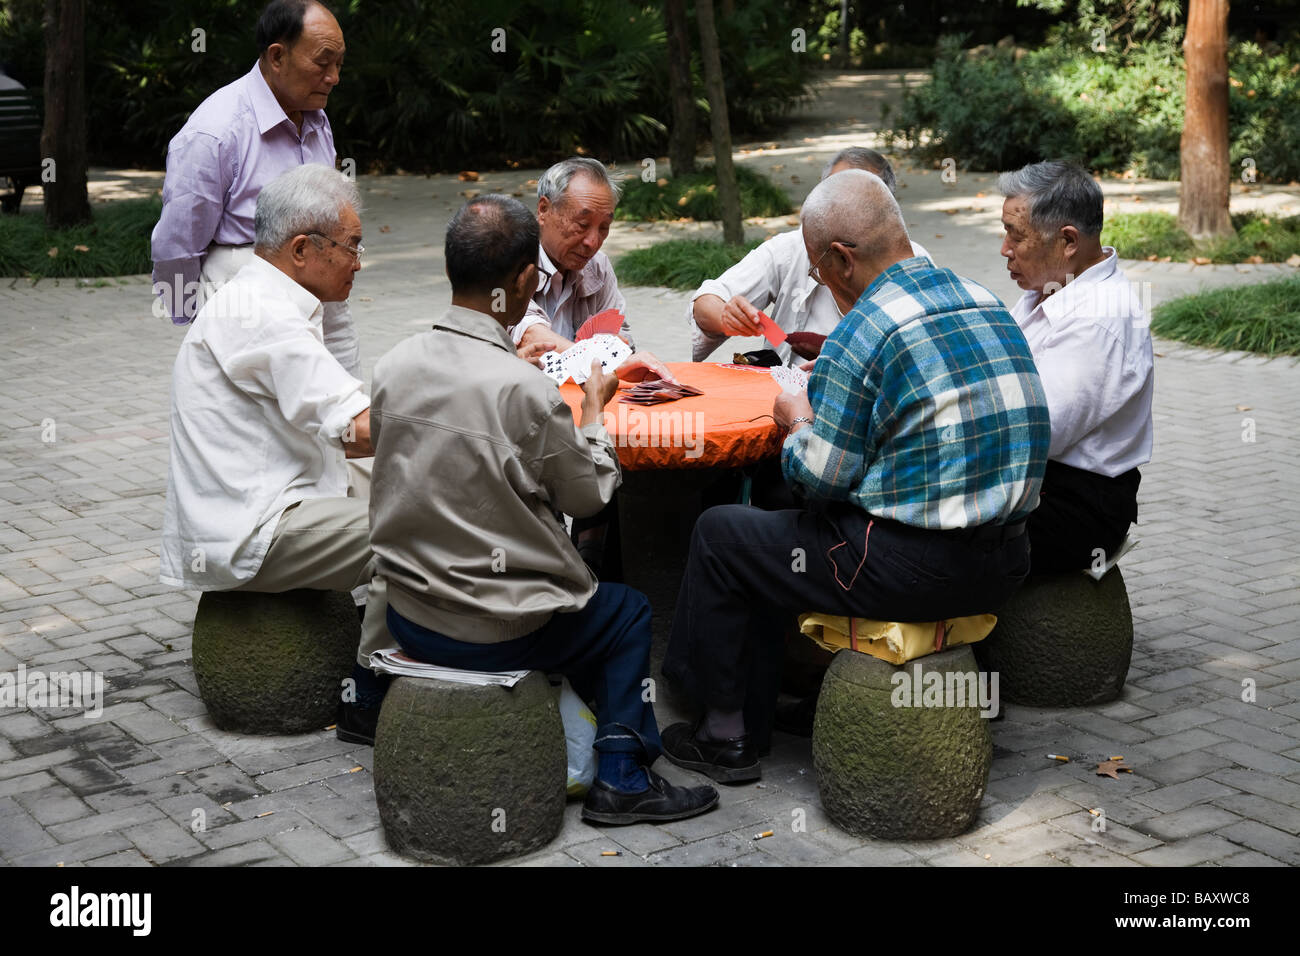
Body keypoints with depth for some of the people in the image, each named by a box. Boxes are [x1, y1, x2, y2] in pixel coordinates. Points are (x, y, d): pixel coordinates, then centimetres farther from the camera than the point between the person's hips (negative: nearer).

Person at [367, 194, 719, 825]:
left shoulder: (393, 366, -5)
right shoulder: (524, 389, -23)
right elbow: (588, 494, -9)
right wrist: (593, 408, 8)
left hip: (408, 617, 7)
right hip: (497, 631, -6)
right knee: (629, 612, 21)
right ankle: (623, 778, 21)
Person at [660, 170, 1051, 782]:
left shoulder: (862, 334, -17)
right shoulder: (985, 302, 9)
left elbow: (817, 478, -14)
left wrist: (797, 420, 8)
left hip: (911, 570, -9)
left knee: (720, 535, 11)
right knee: (770, 540, 27)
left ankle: (725, 736, 24)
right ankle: (751, 724, 36)